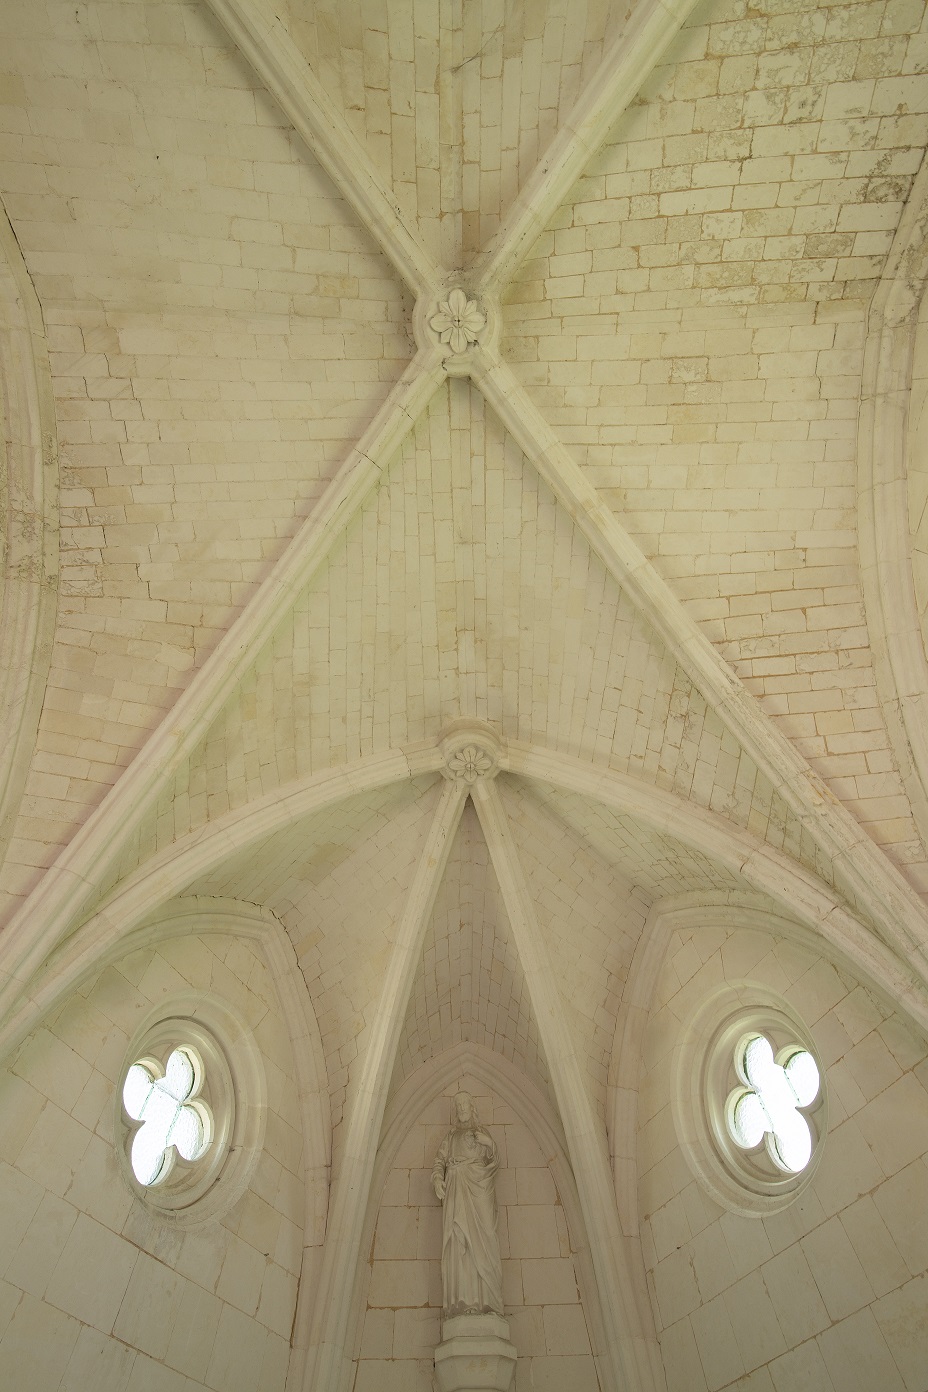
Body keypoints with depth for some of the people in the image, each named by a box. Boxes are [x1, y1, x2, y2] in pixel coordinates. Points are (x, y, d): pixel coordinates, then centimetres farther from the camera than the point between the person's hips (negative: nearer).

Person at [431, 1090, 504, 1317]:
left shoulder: (482, 1134, 24)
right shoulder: (450, 1138, 25)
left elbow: (494, 1162, 15)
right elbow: (439, 1162, 12)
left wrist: (490, 1144, -5)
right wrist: (437, 1179, -10)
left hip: (478, 1190, 0)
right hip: (455, 1191, 1)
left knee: (480, 1240, -16)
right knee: (457, 1241, -16)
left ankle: (485, 1301, -22)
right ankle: (462, 1302, -23)